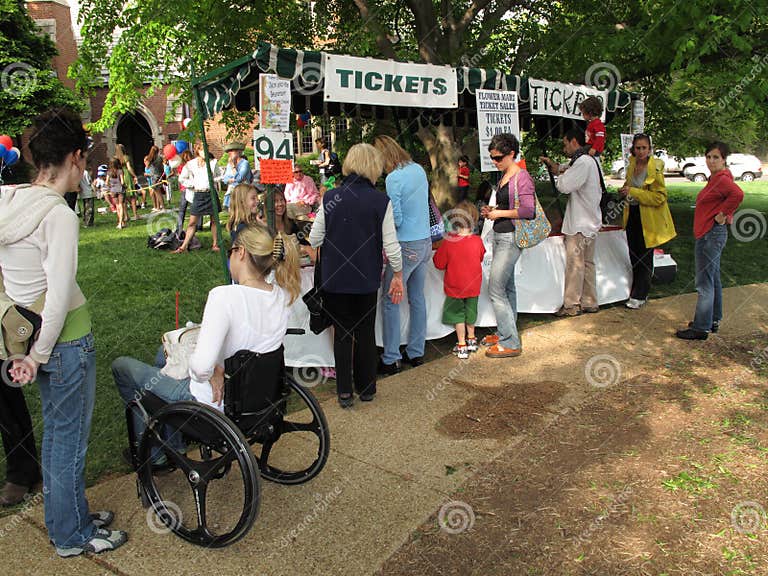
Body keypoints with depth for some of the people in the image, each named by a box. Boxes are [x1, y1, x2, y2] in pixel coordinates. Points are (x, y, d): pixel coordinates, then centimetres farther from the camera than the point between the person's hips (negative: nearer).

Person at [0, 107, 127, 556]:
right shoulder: (60, 215, -21)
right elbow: (59, 297, -24)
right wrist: (39, 355, -13)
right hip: (65, 338, -8)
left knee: (56, 430, 22)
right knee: (70, 438, 8)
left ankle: (66, 516, 40)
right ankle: (73, 535, 26)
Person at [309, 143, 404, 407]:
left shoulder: (330, 198, -5)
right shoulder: (381, 201, -9)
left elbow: (314, 239, -1)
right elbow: (391, 244, -7)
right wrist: (398, 275, 6)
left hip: (334, 277, 1)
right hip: (366, 279, 0)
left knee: (342, 332, 12)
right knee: (366, 332, 15)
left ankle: (344, 391, 15)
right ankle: (366, 388, 25)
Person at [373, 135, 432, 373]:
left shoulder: (394, 178, -17)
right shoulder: (419, 169, 7)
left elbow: (396, 220, -17)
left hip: (406, 246, -8)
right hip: (425, 242, 8)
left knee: (391, 302, 2)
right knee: (417, 298, 15)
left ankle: (391, 360, 6)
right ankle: (416, 353, 25)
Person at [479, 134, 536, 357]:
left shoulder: (522, 177, -14)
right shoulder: (504, 175, 13)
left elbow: (528, 210, -21)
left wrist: (500, 213, -16)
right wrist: (492, 210, 8)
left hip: (511, 238, -10)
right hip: (499, 236, 10)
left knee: (495, 290, -9)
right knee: (507, 287, 17)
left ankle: (510, 343, -2)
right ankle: (506, 332, 28)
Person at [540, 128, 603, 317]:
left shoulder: (583, 162, -17)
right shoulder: (589, 161, 16)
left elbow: (564, 186, -21)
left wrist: (563, 172, -2)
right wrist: (553, 165, 13)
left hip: (579, 224, -10)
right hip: (590, 222, 10)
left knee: (574, 264, -3)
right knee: (587, 263, 14)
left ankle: (571, 305, 4)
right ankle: (590, 303, 21)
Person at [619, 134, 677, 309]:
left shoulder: (655, 168, -15)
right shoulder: (632, 164, 7)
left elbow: (659, 197, -19)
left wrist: (633, 192, -22)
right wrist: (624, 190, 4)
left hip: (648, 218, -7)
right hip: (632, 214, 7)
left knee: (644, 257, 1)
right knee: (634, 255, 12)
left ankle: (639, 296, 8)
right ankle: (639, 289, 26)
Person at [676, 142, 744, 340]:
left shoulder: (722, 179, -17)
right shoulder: (716, 178, 14)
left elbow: (738, 194, -35)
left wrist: (722, 215, -24)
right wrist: (723, 215, 12)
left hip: (711, 234, -11)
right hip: (709, 234, 11)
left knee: (705, 282, -7)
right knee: (713, 279, 17)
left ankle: (701, 328, -2)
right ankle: (714, 320, 27)